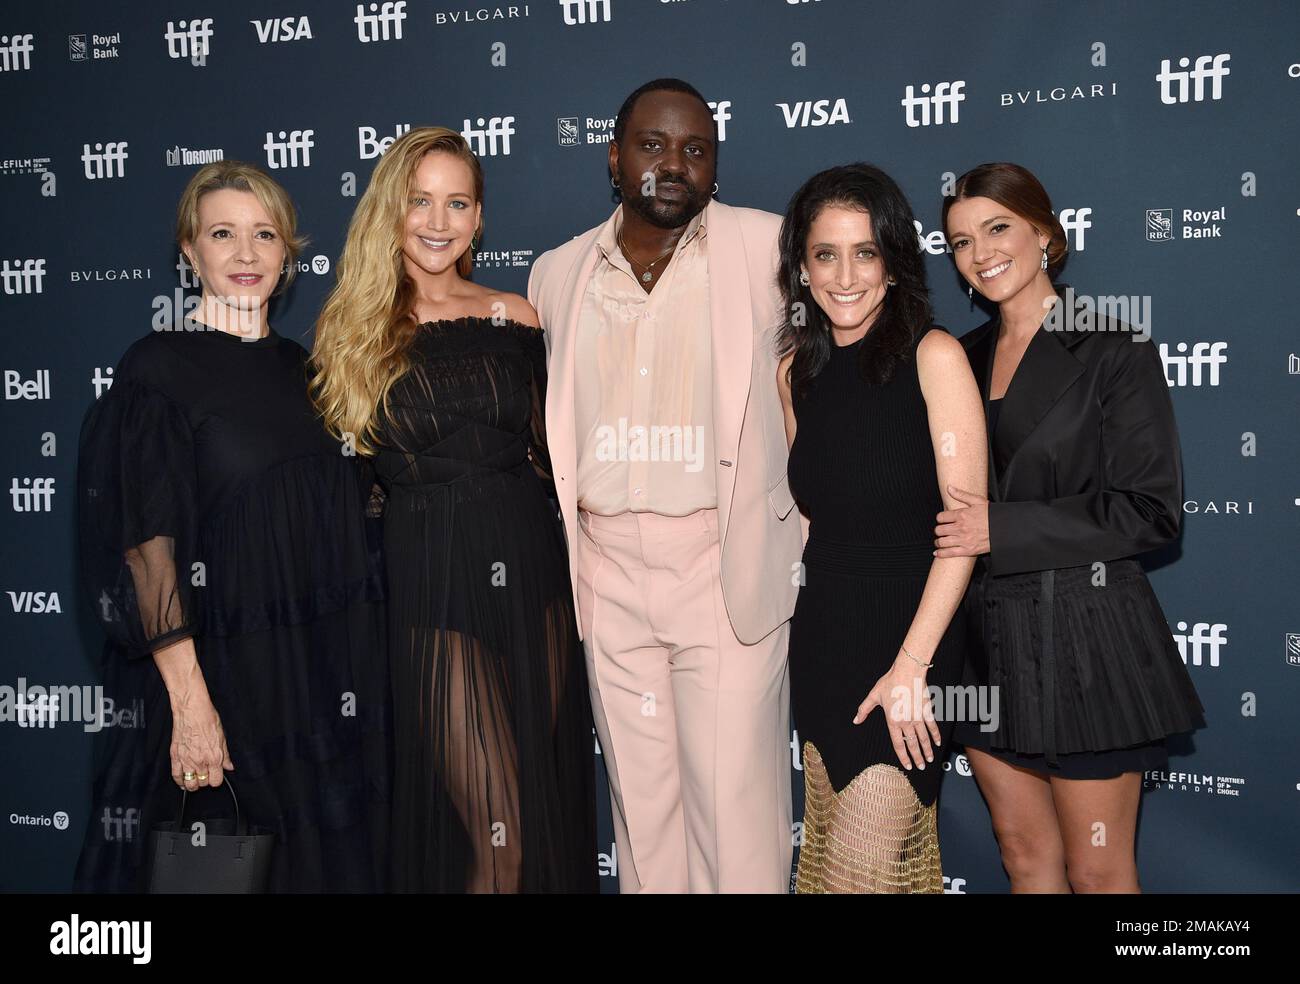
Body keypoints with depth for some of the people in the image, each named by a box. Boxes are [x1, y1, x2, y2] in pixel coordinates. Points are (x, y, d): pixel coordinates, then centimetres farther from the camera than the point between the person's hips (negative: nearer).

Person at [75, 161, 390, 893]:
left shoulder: (301, 367, 10)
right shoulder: (159, 369, -8)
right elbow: (146, 545, -13)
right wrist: (189, 701, -20)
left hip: (332, 672, 6)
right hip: (226, 669, -5)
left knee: (332, 857, 13)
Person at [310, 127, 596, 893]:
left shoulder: (515, 319, 8)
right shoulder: (357, 332, 3)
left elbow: (547, 453, 13)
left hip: (531, 570, 3)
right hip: (433, 582, -3)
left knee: (553, 803, 10)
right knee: (495, 838, -5)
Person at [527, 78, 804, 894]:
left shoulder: (768, 248, -3)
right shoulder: (557, 274, 9)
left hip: (728, 566, -3)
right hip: (607, 567, 4)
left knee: (737, 803, -1)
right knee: (641, 796, 12)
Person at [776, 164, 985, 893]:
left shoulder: (933, 356, -10)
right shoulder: (797, 368, 7)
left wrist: (912, 663, -18)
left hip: (910, 633, -5)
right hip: (822, 635, 6)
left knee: (858, 872, -6)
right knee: (829, 848, 13)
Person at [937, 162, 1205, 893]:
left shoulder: (1114, 352, -7)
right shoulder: (966, 358, 10)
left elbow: (1152, 509, -14)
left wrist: (1002, 529, -17)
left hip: (1083, 638, -5)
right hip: (987, 637, 6)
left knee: (1097, 870, 5)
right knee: (1026, 855, 15)